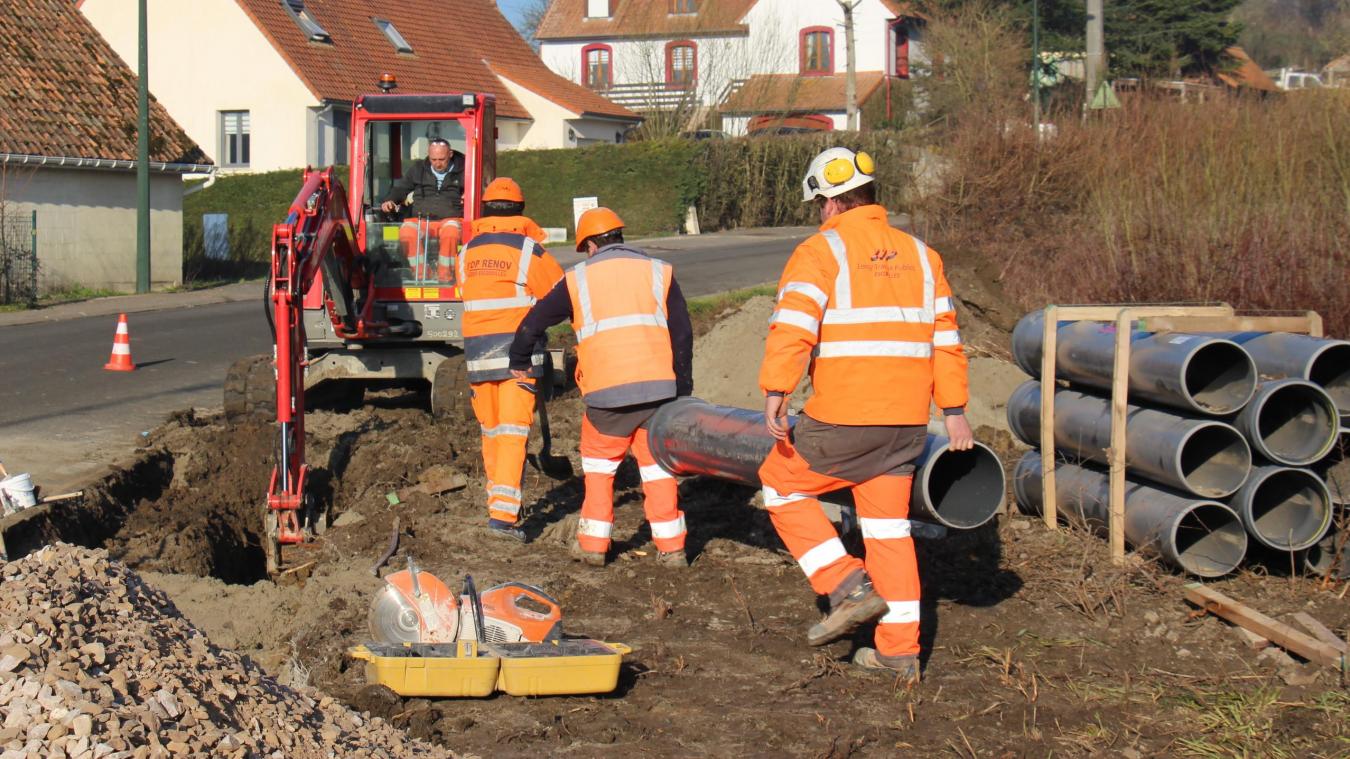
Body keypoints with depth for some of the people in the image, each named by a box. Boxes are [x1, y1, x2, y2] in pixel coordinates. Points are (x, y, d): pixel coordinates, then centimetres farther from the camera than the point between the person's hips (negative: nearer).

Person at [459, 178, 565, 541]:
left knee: (491, 431, 16)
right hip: (517, 348, -4)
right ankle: (503, 513, -15)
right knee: (514, 431, -6)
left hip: (476, 350, 5)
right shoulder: (528, 249, -4)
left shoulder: (467, 252, 10)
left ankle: (498, 502, 25)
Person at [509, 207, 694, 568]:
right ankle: (671, 547, 9)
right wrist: (683, 388, 16)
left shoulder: (578, 278, 10)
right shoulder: (659, 271, 12)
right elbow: (683, 334, 9)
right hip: (659, 388, 1)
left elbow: (533, 323, 17)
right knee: (657, 465, 11)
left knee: (599, 463, 16)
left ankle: (593, 544, 15)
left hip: (607, 391, -1)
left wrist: (518, 361, 35)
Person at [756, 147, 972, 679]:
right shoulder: (919, 255, 14)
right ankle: (899, 650, 14)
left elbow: (793, 327, -18)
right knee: (890, 530, 13)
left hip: (843, 417, -6)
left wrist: (776, 393, -25)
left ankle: (849, 588, 4)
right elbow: (944, 338, 14)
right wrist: (953, 410, 16)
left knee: (782, 485, 16)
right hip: (907, 422, 6)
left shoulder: (821, 252, -4)